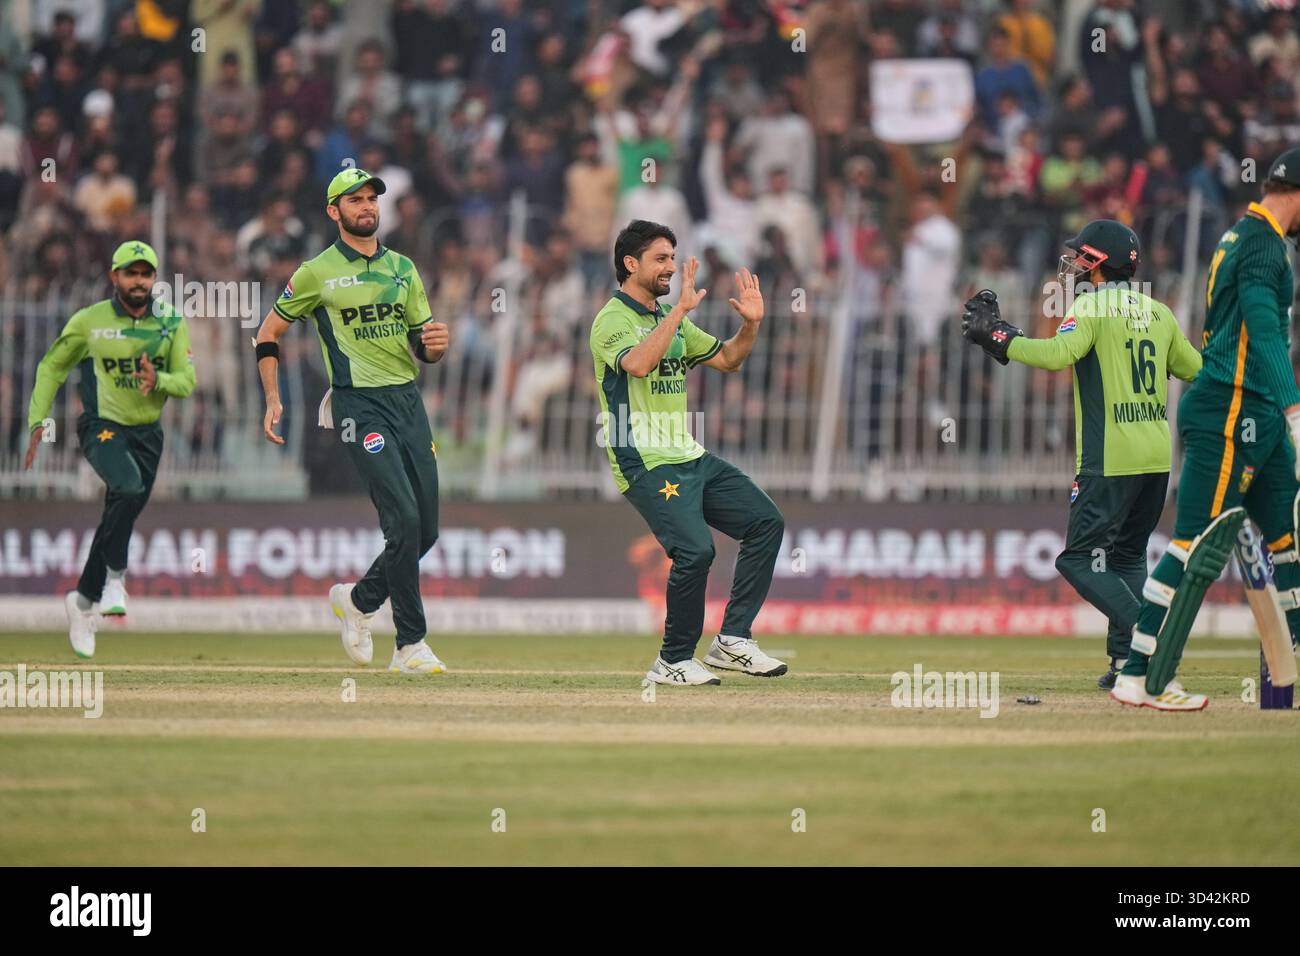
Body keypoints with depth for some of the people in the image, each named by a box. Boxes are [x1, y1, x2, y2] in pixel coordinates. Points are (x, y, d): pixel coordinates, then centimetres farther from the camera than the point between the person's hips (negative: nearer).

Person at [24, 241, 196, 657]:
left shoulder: (171, 323, 0)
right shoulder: (89, 321, -5)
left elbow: (187, 380, -4)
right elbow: (52, 368, 6)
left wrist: (158, 380, -26)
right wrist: (38, 423, -1)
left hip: (147, 435, 4)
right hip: (103, 428, -4)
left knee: (118, 518, 8)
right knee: (129, 489, -31)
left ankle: (84, 599, 25)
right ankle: (114, 577, -20)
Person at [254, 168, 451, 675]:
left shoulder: (403, 268, 16)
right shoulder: (317, 273, 1)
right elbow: (268, 334, 9)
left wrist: (436, 343, -7)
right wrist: (273, 400, -1)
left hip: (408, 400, 6)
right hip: (360, 403, -6)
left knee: (426, 529, 3)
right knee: (404, 519, -18)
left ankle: (359, 599, 28)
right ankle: (410, 645, -14)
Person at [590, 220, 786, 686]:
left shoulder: (670, 319, 17)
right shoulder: (612, 320, -9)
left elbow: (727, 359, 24)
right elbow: (638, 364, -30)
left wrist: (750, 324, 6)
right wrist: (681, 309, -31)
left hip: (691, 458, 9)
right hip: (647, 466, -9)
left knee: (766, 521, 3)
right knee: (695, 550, -24)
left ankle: (733, 639, 5)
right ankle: (674, 662, -6)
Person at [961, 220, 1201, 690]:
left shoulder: (1092, 308, -8)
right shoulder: (1158, 313, 13)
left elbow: (1058, 353, -25)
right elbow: (1196, 369, 22)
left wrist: (997, 337, -18)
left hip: (1110, 461, -7)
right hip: (1157, 456, 7)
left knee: (1080, 559, -5)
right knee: (1127, 555, 18)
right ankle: (1126, 659, 12)